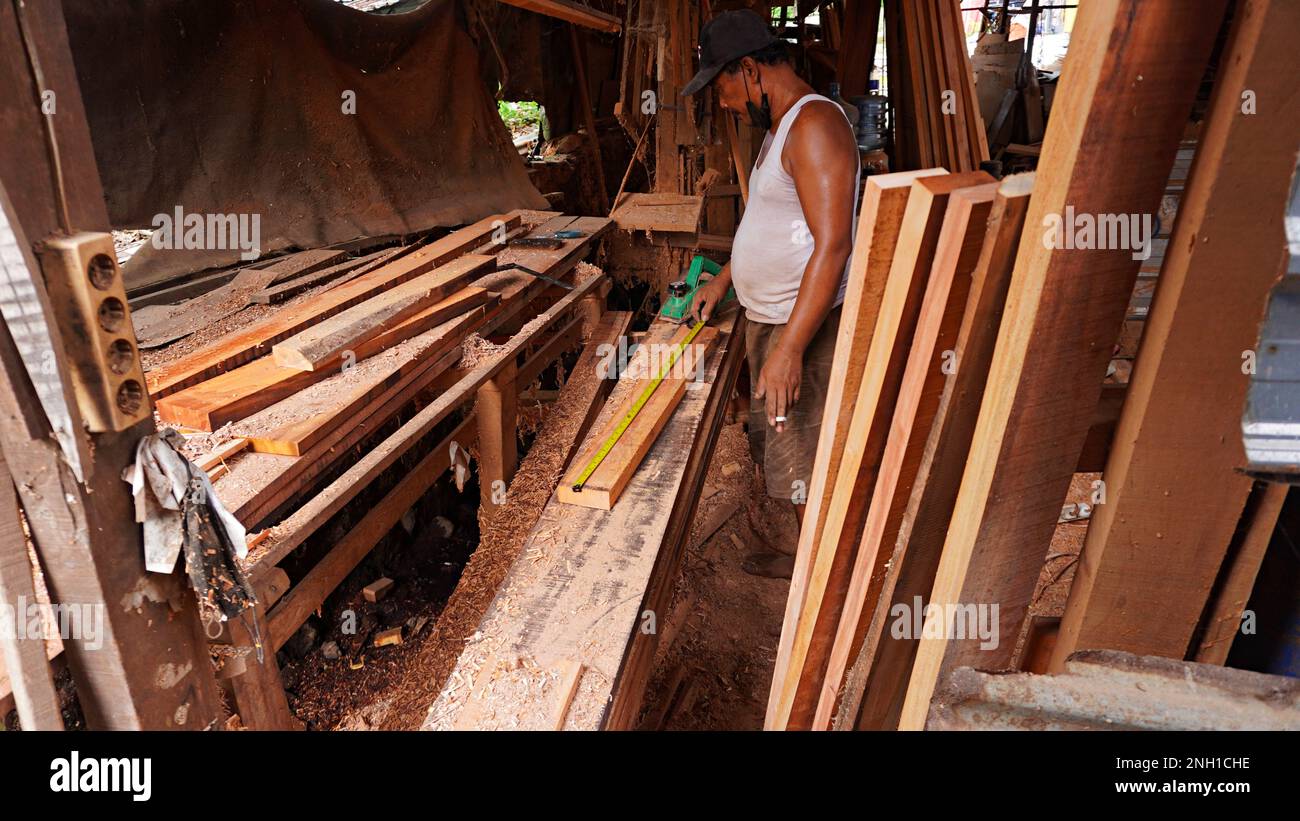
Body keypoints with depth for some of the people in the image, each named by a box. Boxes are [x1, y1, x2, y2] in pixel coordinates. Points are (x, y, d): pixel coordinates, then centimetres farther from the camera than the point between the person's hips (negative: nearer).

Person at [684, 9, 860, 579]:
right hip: (769, 319, 11)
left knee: (808, 466, -1)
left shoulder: (815, 124, -17)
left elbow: (832, 245, -26)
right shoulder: (779, 128, 15)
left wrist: (789, 348, -31)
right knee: (779, 451, 20)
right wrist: (723, 280, 26)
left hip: (807, 327, -11)